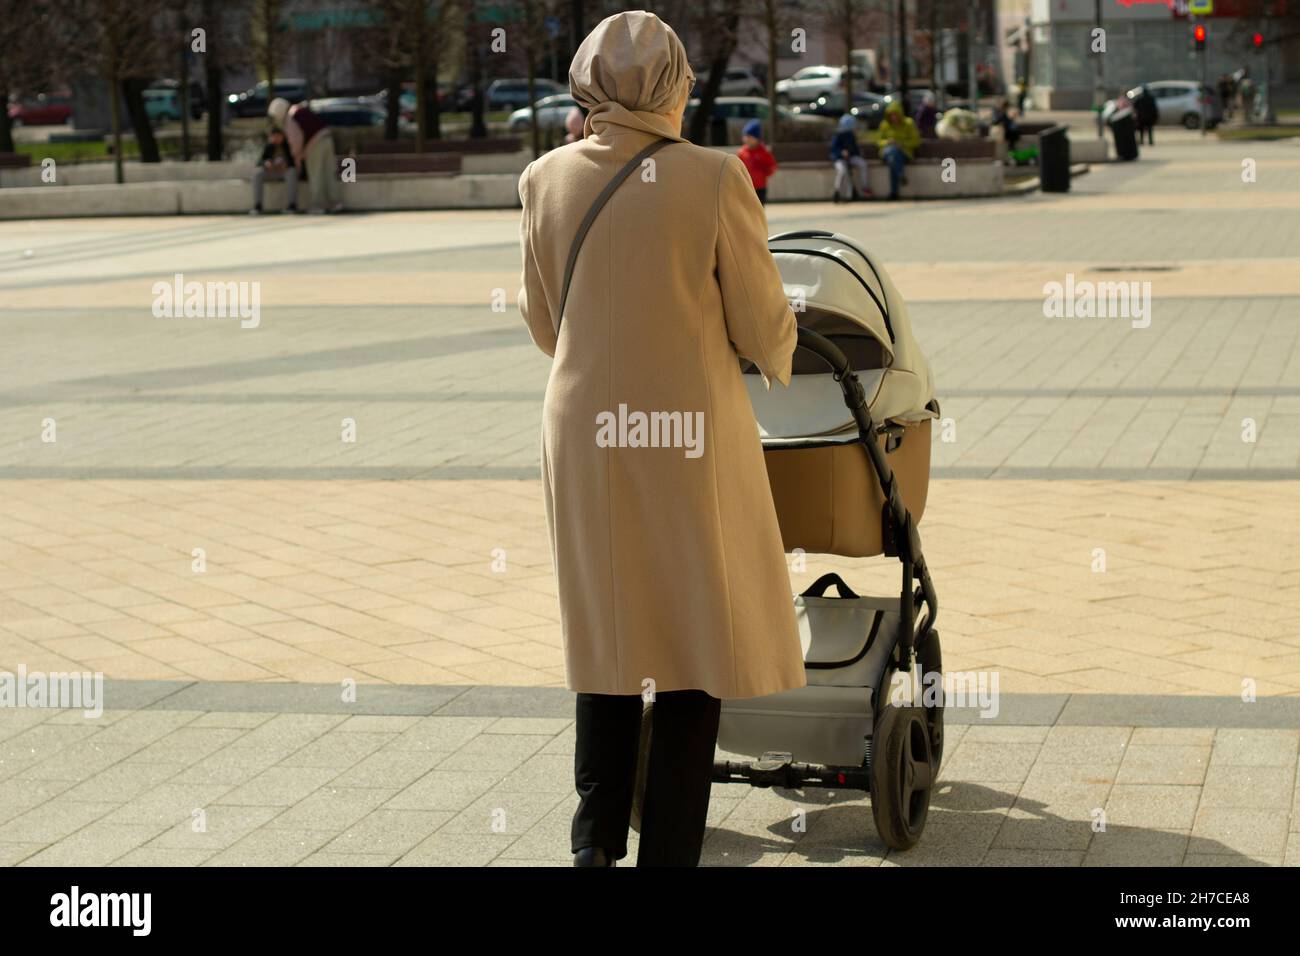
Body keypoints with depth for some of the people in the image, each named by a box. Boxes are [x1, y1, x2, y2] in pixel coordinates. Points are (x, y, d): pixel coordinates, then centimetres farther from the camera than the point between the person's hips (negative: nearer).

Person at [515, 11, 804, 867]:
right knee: (697, 642, 8)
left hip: (585, 432, 4)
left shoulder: (547, 179, -2)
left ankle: (596, 839, 18)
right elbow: (760, 323, -6)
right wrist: (780, 363, 17)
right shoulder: (713, 177, -13)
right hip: (692, 434, -4)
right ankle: (668, 850, 11)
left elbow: (542, 319, 7)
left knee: (609, 635, 19)